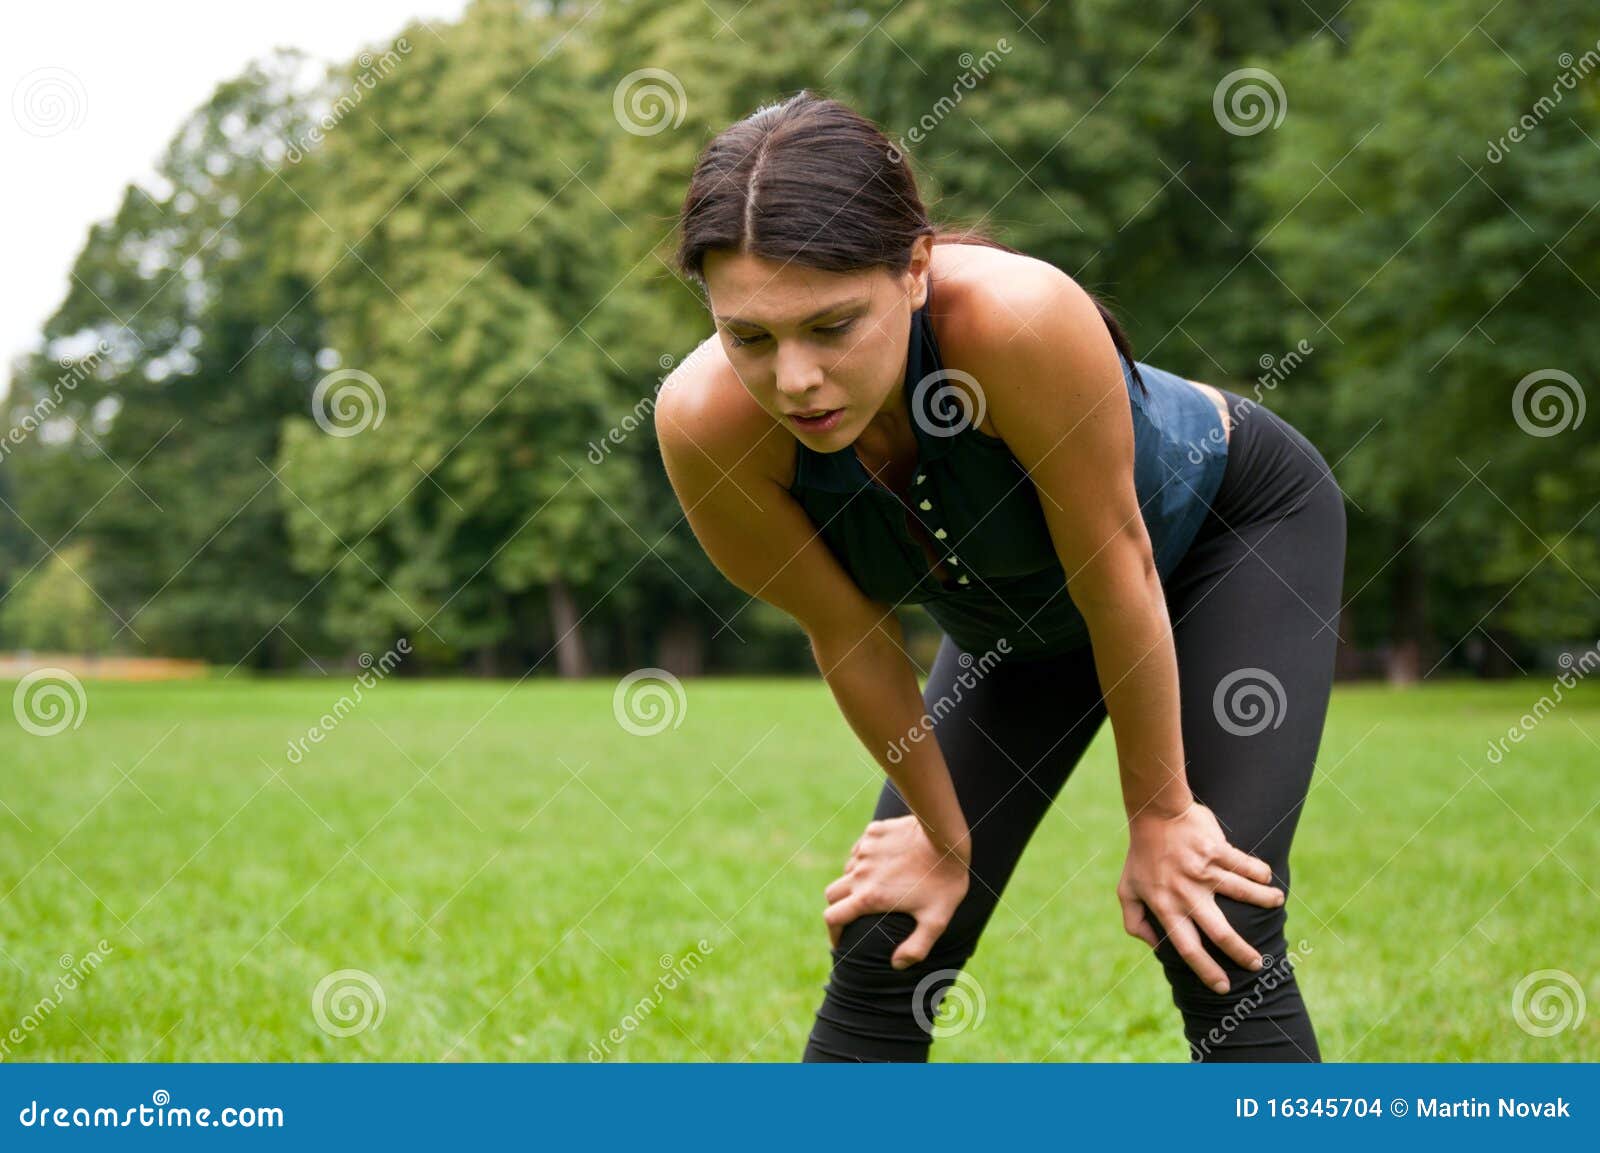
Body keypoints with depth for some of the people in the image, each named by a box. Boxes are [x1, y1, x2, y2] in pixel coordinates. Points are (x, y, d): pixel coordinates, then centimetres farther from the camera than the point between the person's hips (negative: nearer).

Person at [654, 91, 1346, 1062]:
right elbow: (849, 635, -16)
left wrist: (1159, 812, -16)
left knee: (1214, 940, -15)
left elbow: (1117, 571, -29)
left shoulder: (1019, 318, -43)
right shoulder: (705, 422, -32)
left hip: (1237, 523, -3)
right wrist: (944, 835, -4)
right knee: (886, 948, 0)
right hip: (1019, 610, 4)